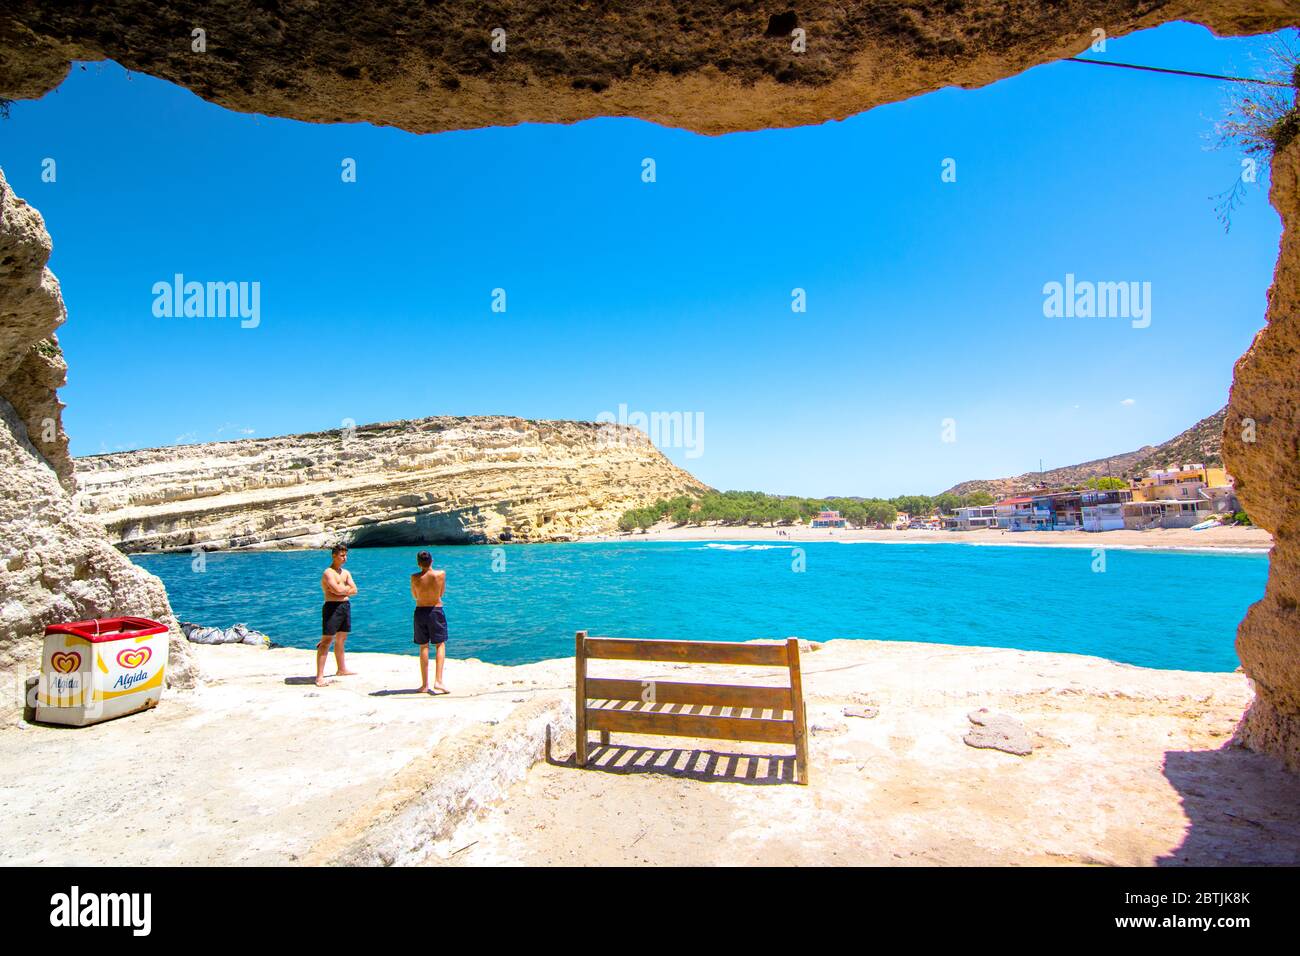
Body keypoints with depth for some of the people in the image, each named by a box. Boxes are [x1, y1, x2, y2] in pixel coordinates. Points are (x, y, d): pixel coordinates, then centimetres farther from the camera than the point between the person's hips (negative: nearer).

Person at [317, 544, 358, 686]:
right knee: (327, 640, -10)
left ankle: (342, 669, 31)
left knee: (341, 639, 18)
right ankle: (319, 676, -11)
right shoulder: (328, 573, -9)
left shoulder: (346, 572, 15)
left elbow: (354, 590, 6)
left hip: (345, 606, 8)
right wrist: (347, 587, -3)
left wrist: (342, 590, -10)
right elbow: (338, 590, -22)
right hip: (332, 607, -8)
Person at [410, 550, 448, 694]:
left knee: (423, 647, 10)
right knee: (440, 645, 7)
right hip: (436, 610, -1)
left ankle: (424, 685, 13)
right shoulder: (441, 574, -11)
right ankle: (438, 681, -7)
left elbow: (415, 596, 6)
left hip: (420, 611, 1)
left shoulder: (414, 577, -9)